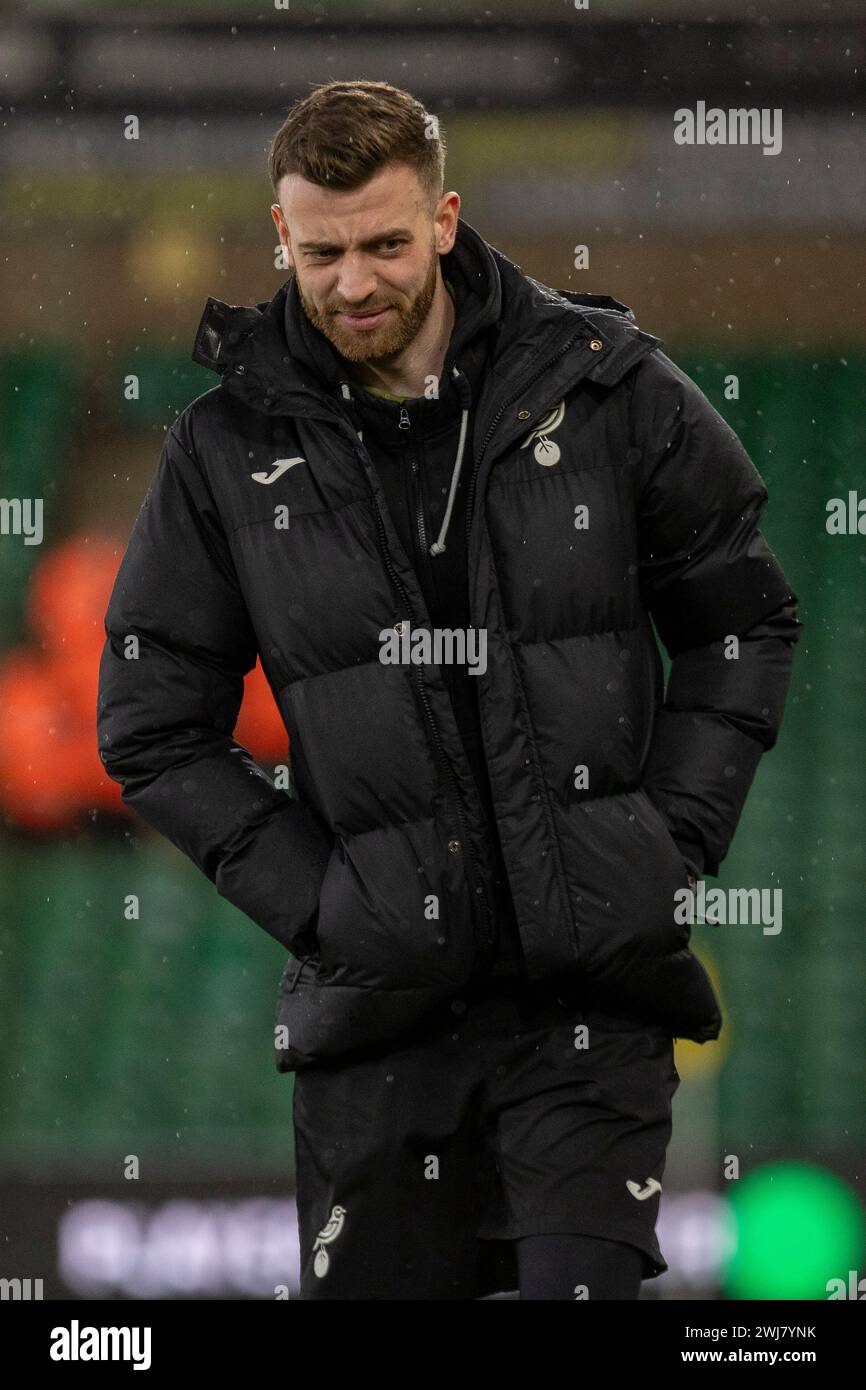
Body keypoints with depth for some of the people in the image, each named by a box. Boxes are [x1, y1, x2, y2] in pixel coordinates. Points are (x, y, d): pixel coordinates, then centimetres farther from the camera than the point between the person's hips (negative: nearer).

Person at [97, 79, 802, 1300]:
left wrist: (672, 846, -1)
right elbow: (153, 725, 7)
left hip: (592, 982, -1)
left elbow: (744, 623, 9)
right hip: (376, 999, 1)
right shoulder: (229, 448, 1)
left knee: (585, 1284, -11)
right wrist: (306, 894, -3)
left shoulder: (606, 388, -1)